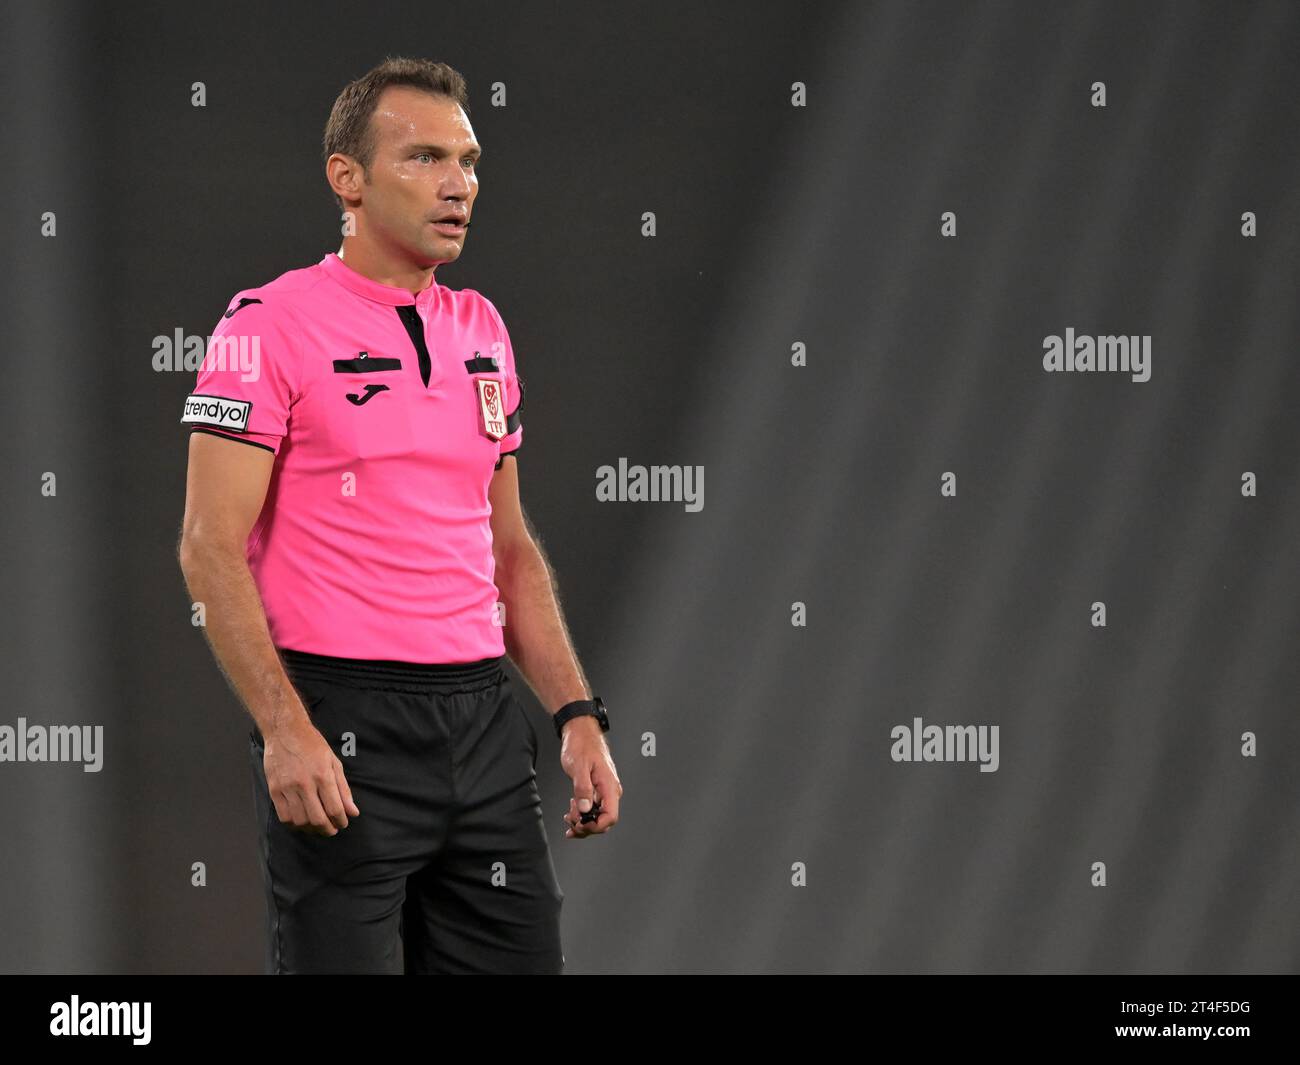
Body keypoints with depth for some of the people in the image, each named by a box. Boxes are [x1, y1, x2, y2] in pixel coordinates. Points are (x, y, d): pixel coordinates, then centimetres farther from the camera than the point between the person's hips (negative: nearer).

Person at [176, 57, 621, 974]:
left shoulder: (482, 331, 14)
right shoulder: (272, 325, -7)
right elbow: (211, 549, -11)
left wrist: (578, 714, 10)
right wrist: (286, 731, -20)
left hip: (486, 723, 6)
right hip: (340, 730, -6)